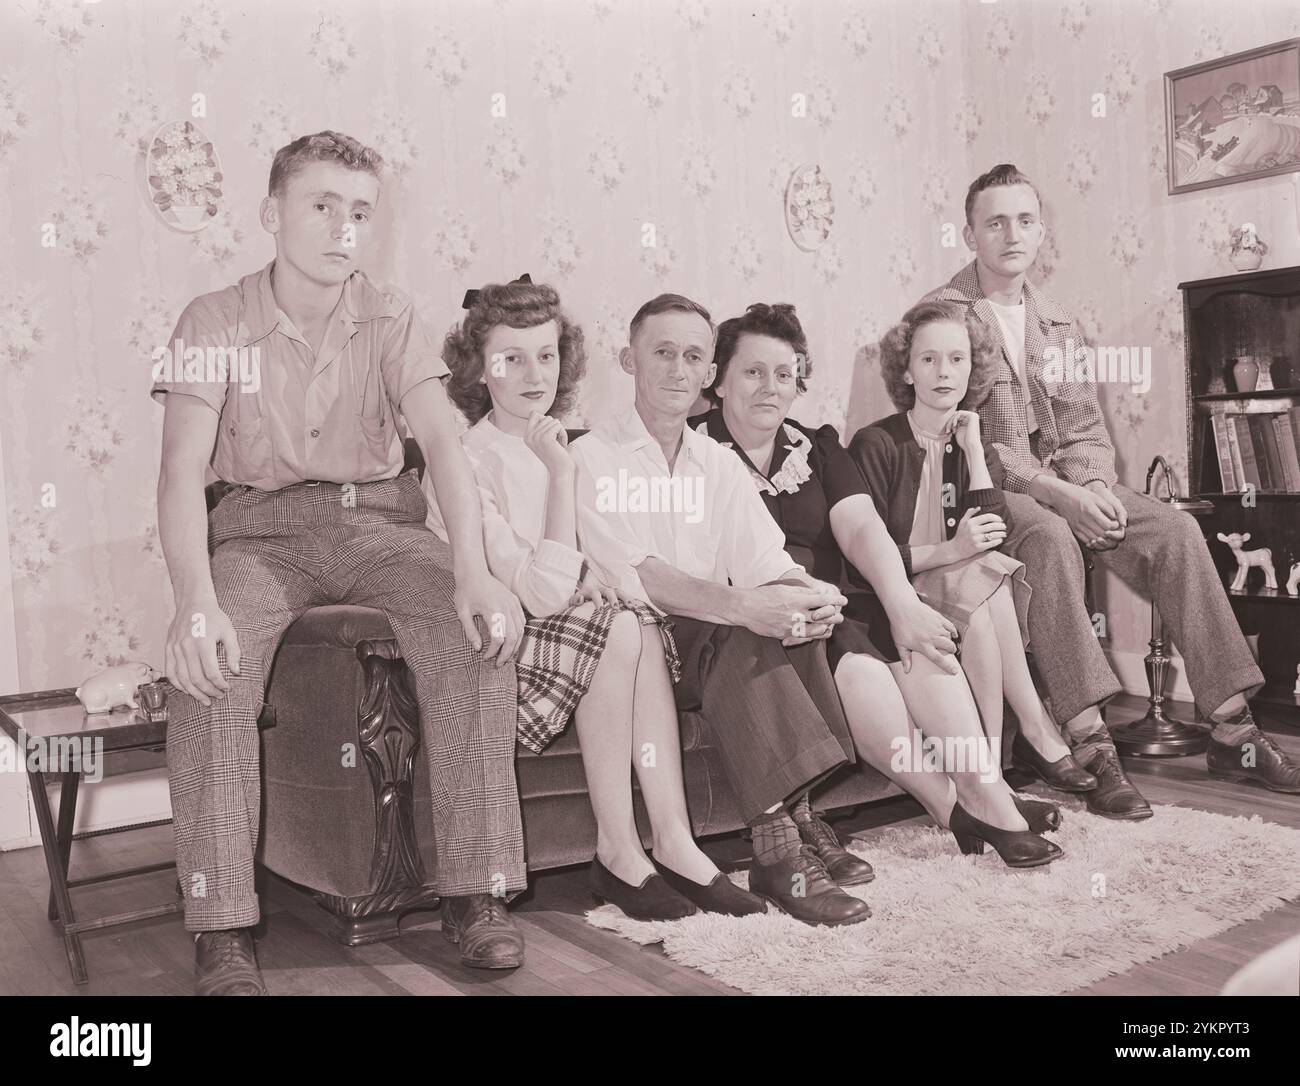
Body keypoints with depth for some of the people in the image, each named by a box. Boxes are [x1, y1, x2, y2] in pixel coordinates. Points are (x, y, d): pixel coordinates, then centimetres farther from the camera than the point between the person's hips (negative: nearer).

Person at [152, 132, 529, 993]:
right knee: (212, 659, -32)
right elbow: (183, 469, -11)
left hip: (377, 519, 1)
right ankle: (223, 928, -22)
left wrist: (473, 571, -27)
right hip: (261, 528, -1)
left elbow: (443, 442, -9)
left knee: (479, 629, -28)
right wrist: (195, 598, -30)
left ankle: (475, 889, -19)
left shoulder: (390, 318, 4)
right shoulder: (216, 322, -1)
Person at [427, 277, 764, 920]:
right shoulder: (465, 459, -14)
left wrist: (585, 574, -5)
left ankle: (672, 840, -21)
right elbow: (544, 592, -23)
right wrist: (561, 472, -20)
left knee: (640, 624, -22)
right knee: (620, 630, -26)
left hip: (541, 626, 6)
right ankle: (617, 852, -17)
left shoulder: (560, 444, 9)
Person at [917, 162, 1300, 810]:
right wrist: (1053, 492, -21)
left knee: (1175, 529, -16)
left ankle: (1231, 732, -11)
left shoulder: (1058, 324, 19)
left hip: (1066, 484, 6)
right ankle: (1091, 749, -37)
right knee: (1050, 539, -37)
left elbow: (1085, 428, 14)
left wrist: (1094, 485, -10)